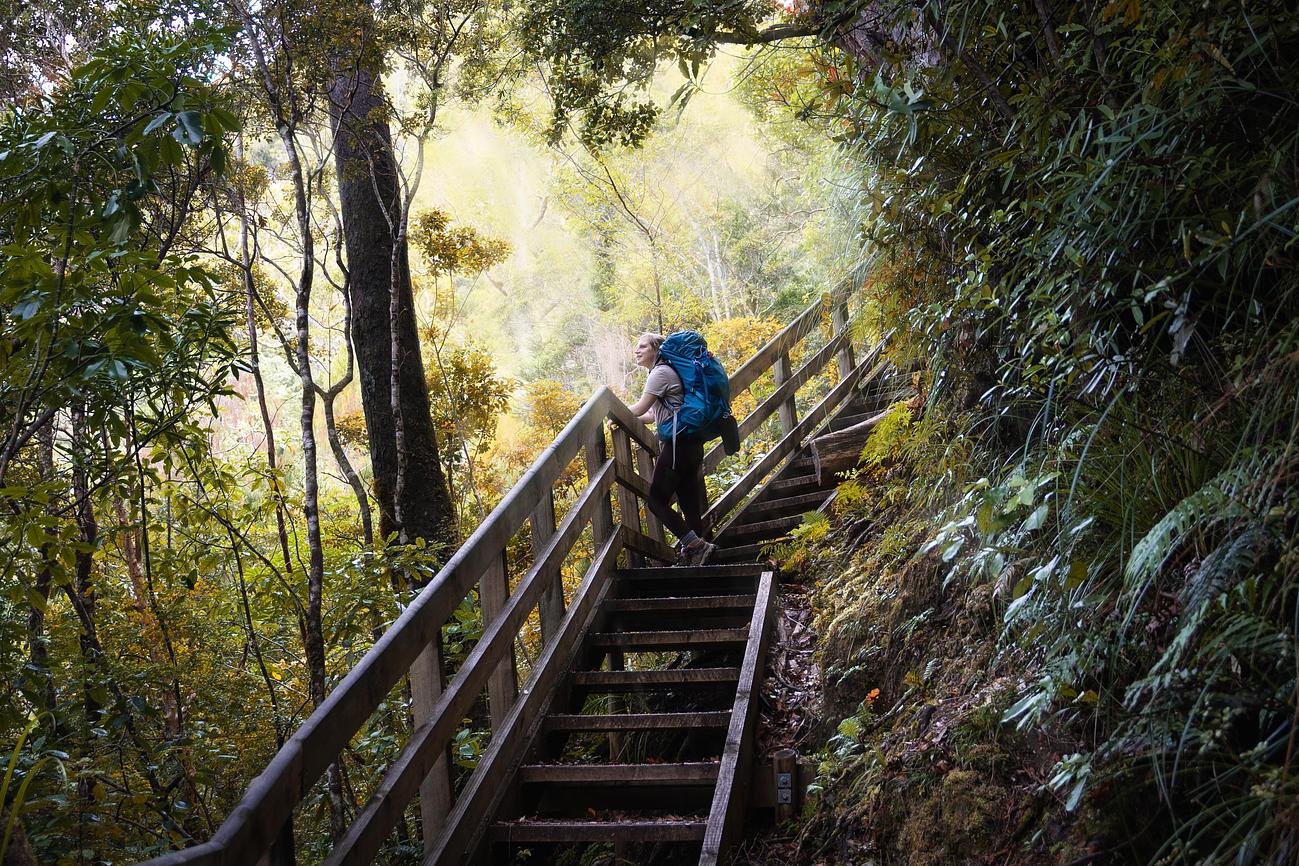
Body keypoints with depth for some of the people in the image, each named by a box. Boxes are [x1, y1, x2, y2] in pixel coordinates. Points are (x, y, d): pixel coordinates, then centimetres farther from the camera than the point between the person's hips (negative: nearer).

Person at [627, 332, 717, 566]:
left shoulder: (660, 373, -8)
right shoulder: (664, 371, 22)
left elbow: (640, 408, -10)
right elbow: (658, 414, 22)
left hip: (679, 443, -10)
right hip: (690, 444, 10)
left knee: (657, 500, -7)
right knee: (689, 504, 8)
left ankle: (696, 545, -11)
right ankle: (695, 553, 9)